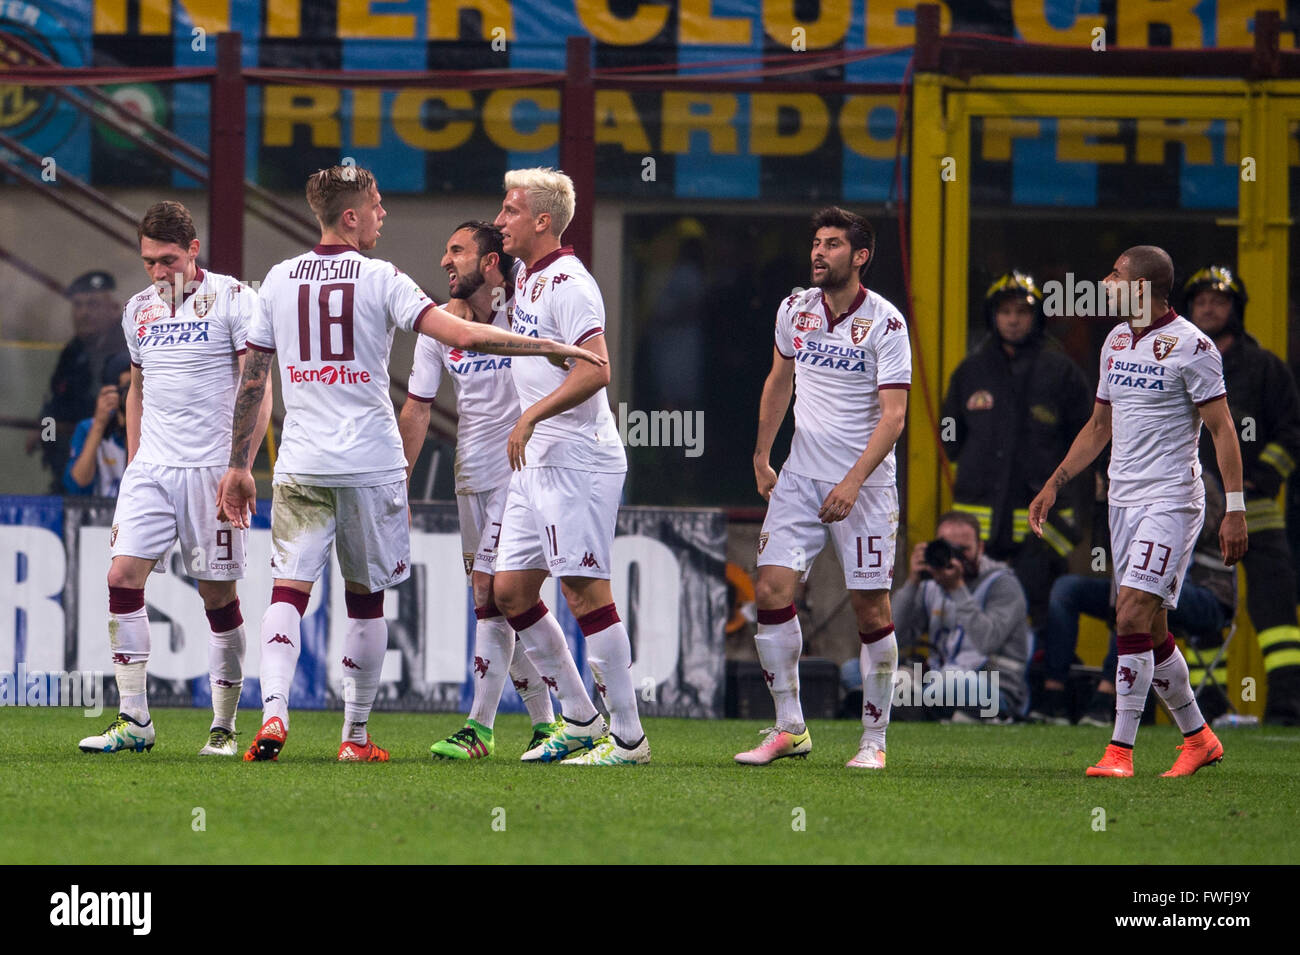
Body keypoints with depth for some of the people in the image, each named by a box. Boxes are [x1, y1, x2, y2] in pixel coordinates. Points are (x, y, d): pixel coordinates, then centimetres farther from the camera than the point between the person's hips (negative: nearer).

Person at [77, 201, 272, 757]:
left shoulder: (231, 299, -4)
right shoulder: (140, 309, 13)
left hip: (211, 470, -5)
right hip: (151, 469, 5)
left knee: (217, 593, -2)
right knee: (123, 575, -9)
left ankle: (224, 727, 9)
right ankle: (134, 721, -7)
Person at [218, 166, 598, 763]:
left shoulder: (279, 281, 5)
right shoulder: (381, 280, -6)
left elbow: (252, 381, 8)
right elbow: (463, 337, -15)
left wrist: (238, 466, 15)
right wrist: (554, 348, -8)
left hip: (300, 466, 2)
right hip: (370, 462, -2)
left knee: (288, 589, -3)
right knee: (365, 596, 10)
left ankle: (273, 710, -24)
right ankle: (356, 734, 14)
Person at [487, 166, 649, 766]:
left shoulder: (567, 283, -14)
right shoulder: (526, 281, 16)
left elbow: (595, 371, -24)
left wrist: (531, 417, -23)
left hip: (577, 462, -10)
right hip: (537, 464, 10)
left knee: (584, 590, -9)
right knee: (510, 590, 9)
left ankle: (627, 737, -4)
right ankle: (580, 720, 16)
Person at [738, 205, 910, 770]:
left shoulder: (885, 323, -10)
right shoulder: (795, 310, 5)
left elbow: (893, 414, -15)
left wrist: (853, 482, -23)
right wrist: (761, 458, 22)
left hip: (864, 486, -4)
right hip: (800, 479, 4)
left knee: (871, 610, -3)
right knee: (772, 590, -9)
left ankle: (874, 739, 8)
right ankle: (789, 728, 0)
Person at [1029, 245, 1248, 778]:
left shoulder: (1190, 347, -10)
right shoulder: (1117, 341, 13)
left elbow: (1222, 429, -10)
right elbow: (1099, 427, 22)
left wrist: (1235, 508, -15)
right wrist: (1054, 485, 18)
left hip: (1171, 499, -8)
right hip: (1123, 499, 8)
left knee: (1133, 617, -16)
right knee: (1150, 632, 9)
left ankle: (1121, 749, -14)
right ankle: (1198, 738, 23)